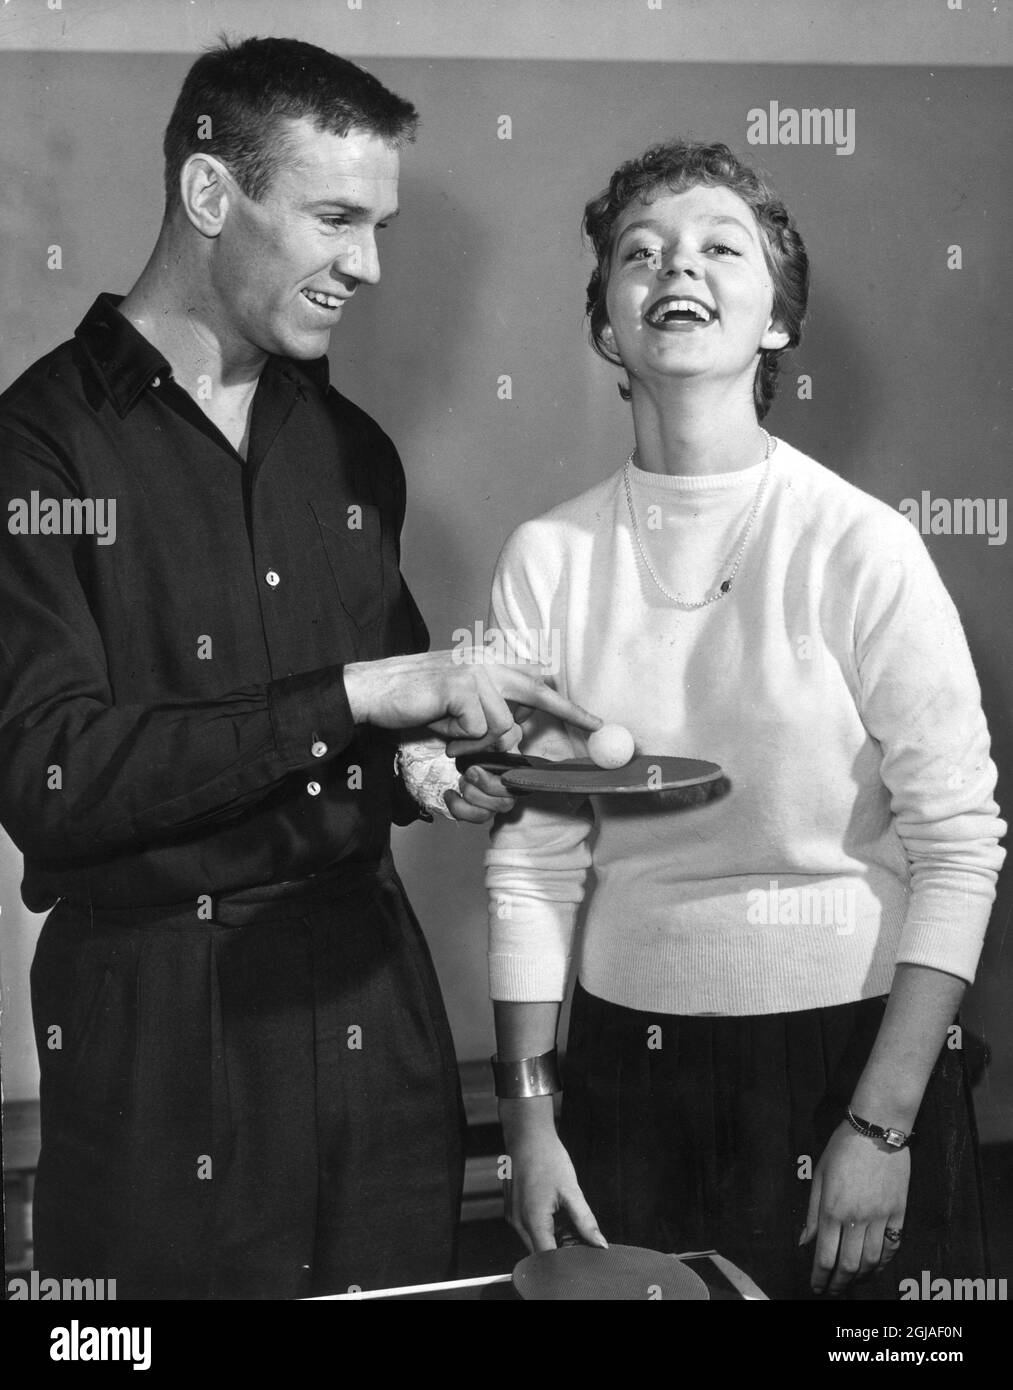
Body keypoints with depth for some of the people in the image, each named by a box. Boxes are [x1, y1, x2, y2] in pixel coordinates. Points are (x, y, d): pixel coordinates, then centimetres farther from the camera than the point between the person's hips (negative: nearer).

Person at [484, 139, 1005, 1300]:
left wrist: (884, 1126, -11)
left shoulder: (860, 547, -12)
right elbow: (531, 855, 0)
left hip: (845, 1051, -2)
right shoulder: (547, 560, -3)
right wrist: (527, 1112, 0)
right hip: (623, 1060, 3)